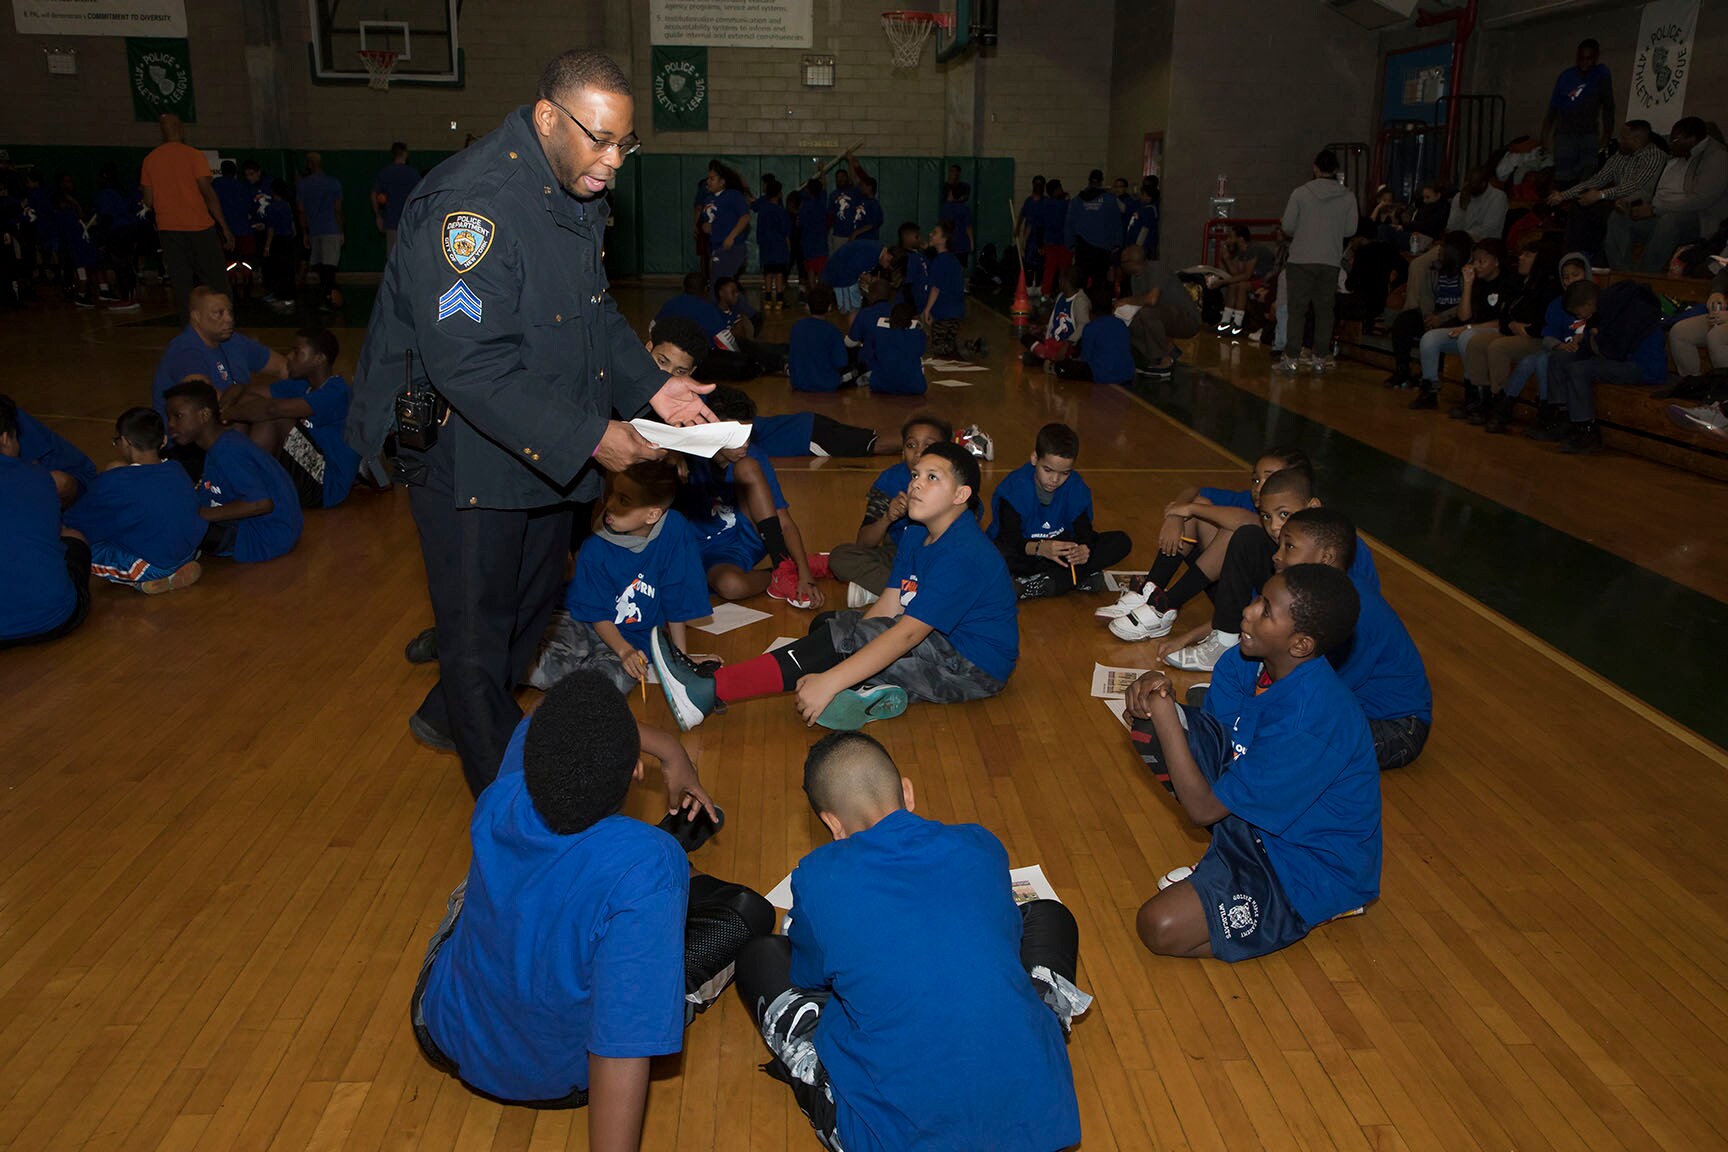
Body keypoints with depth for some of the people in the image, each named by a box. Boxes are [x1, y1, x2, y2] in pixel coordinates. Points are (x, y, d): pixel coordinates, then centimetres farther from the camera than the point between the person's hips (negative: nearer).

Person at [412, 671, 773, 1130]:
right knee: (750, 912, 5)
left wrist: (670, 750, 4)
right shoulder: (647, 868, -40)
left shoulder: (500, 802, -24)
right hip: (562, 1080, -3)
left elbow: (557, 721, -2)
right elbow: (625, 1046, -38)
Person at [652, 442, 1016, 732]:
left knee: (843, 634, -24)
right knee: (825, 624, 5)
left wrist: (829, 681, -33)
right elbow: (887, 608, 4)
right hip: (940, 645, 10)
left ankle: (710, 692, -27)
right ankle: (872, 690, -23)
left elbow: (907, 632, -30)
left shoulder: (963, 554, -23)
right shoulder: (916, 535, 8)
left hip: (974, 670, -10)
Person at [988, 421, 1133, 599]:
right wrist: (1039, 549, -48)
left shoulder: (1076, 488, -6)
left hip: (1060, 550, 4)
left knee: (1122, 542, -14)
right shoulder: (1014, 487, -18)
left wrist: (1084, 549, -39)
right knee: (996, 552, -39)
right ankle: (1081, 578, -28)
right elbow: (1009, 539, -27)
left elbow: (1084, 531, -13)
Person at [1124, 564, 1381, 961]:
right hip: (1254, 811, 8)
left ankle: (1320, 909, 0)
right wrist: (1161, 696, -17)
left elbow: (1204, 809, -26)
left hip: (1312, 864, -8)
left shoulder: (1311, 723, -34)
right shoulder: (1248, 662, -11)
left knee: (1160, 928, -22)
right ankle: (1225, 868, 4)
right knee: (1147, 719, -6)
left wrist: (1165, 716, -25)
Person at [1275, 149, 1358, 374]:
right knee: (1324, 311, 9)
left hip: (1301, 260, -2)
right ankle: (1321, 358, 10)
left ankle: (1291, 358, -2)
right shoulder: (1348, 197, 1)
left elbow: (1287, 227, -5)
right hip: (1331, 262, 2)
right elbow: (1350, 230, 3)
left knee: (1297, 310, 1)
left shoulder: (1300, 193, -5)